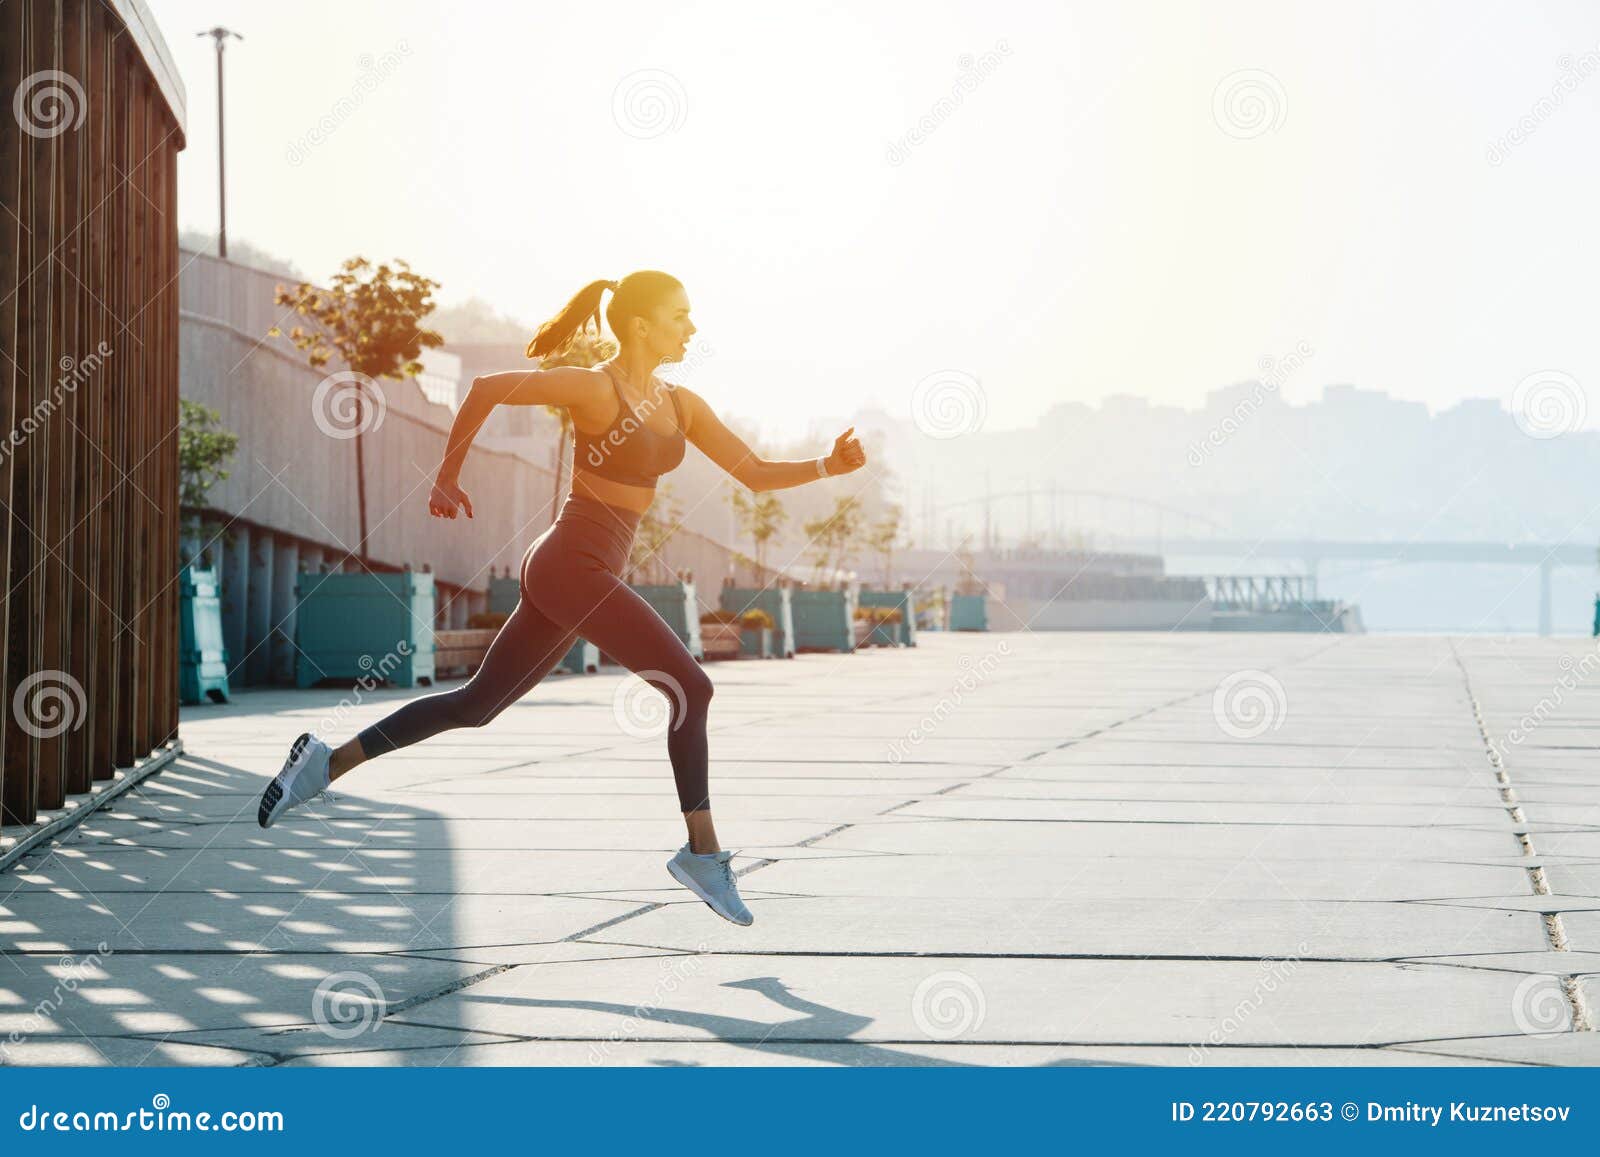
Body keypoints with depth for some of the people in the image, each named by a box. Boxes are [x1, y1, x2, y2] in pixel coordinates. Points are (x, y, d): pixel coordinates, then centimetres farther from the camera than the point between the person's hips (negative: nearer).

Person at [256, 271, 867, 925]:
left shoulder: (680, 405, 14)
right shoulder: (595, 389, -11)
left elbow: (756, 474, 13)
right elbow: (485, 389, -13)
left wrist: (827, 465, -2)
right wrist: (448, 476, -7)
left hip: (591, 572, 9)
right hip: (572, 564, -9)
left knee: (477, 705, 12)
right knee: (689, 687, -11)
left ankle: (328, 763, 18)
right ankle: (702, 852, -5)